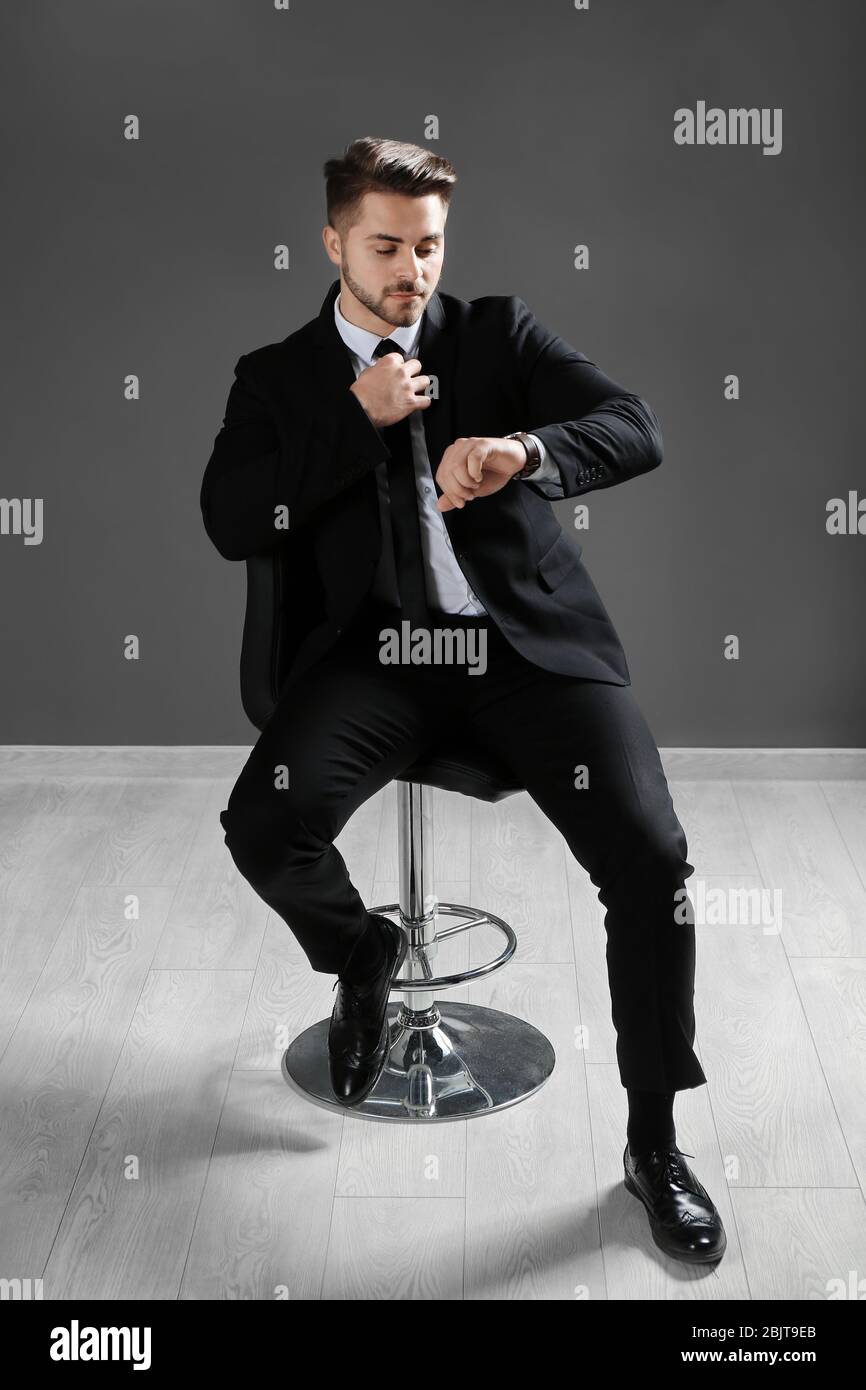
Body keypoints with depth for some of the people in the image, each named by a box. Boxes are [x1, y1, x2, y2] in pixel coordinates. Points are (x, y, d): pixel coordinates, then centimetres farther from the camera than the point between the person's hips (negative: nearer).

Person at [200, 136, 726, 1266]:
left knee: (651, 855, -20)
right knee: (264, 827, -26)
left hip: (526, 634, 0)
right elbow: (231, 524, 0)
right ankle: (363, 957, 12)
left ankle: (655, 1142, 1)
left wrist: (521, 448, -24)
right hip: (377, 643, 1)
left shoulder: (500, 331, 12)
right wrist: (361, 420, -8)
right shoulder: (279, 377, 14)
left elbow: (637, 430, -2)